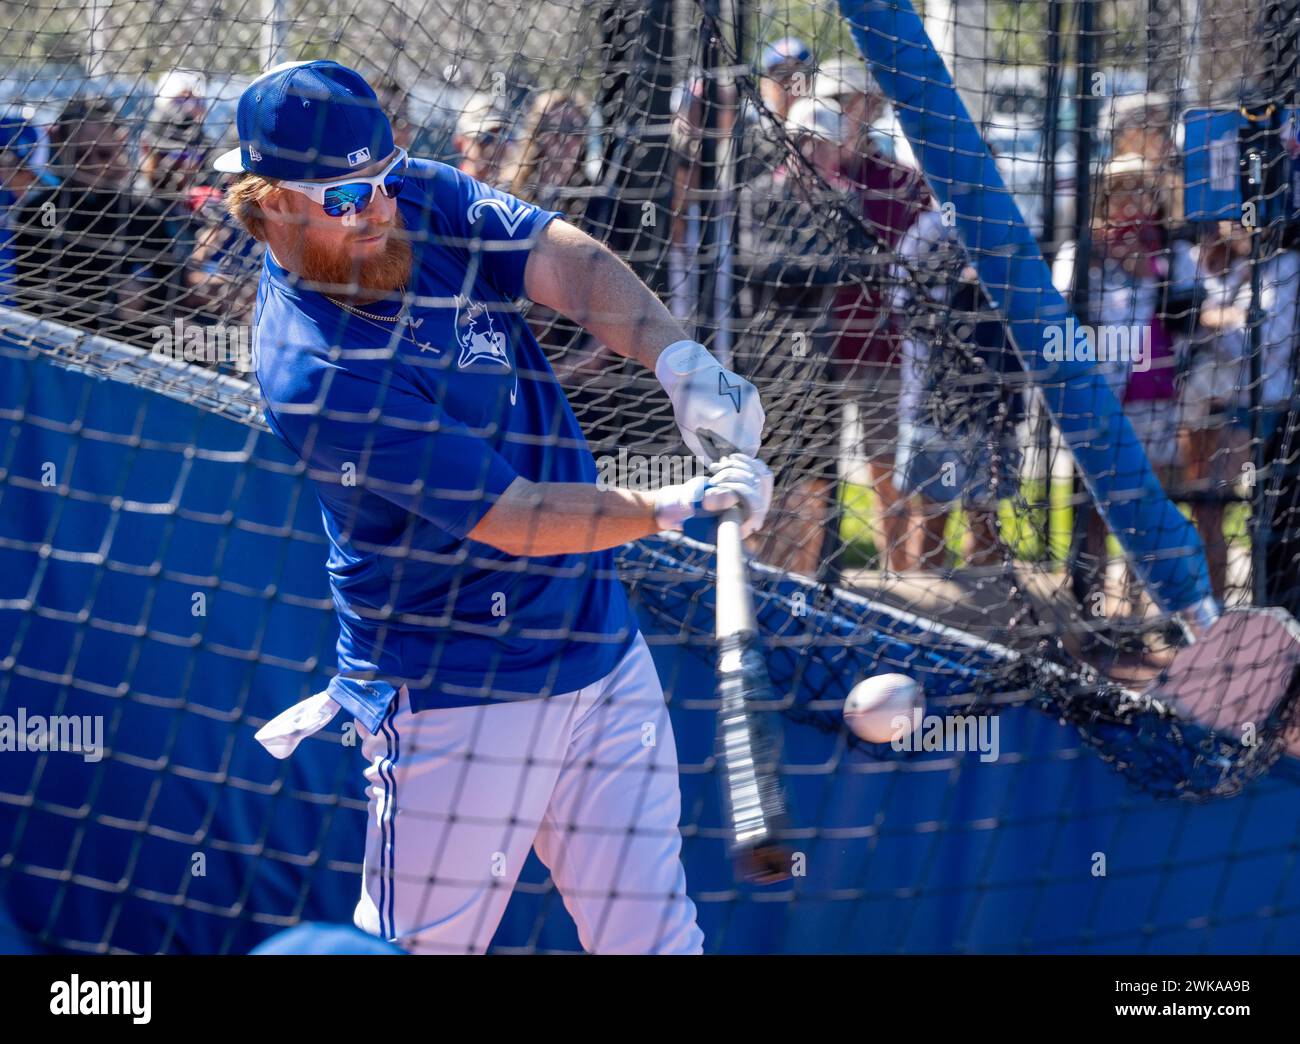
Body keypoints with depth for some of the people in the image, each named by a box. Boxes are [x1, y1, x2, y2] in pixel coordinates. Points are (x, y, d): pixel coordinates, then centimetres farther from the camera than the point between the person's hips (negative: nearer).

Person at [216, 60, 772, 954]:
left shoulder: (422, 198, -1)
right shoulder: (310, 372, -24)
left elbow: (565, 261, -13)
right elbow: (508, 517, -23)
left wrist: (680, 361, -29)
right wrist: (681, 506, -23)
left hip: (604, 649, 7)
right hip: (458, 696, -7)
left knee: (652, 932, 10)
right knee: (422, 942, -3)